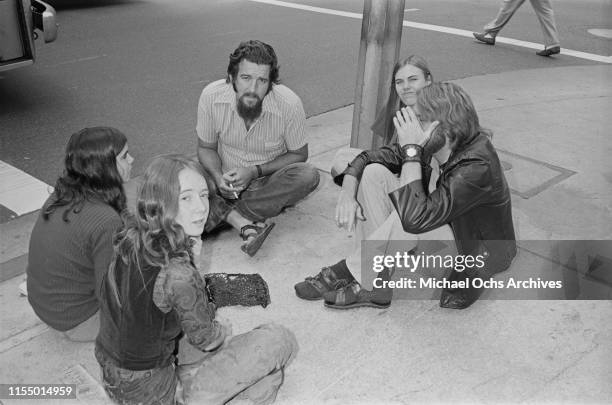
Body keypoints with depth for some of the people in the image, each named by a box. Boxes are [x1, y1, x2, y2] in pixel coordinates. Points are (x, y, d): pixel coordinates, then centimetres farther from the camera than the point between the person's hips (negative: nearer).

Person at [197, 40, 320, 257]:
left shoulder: (289, 104, -21)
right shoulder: (211, 96, -17)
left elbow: (299, 154, -6)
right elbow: (206, 148, -1)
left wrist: (255, 171, -19)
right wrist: (219, 178, -22)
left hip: (269, 184, 0)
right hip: (227, 182, 1)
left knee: (308, 175, -32)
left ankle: (223, 212, -27)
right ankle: (245, 225, -34)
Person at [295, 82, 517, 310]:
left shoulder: (477, 168, -34)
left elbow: (415, 218, -42)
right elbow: (389, 155, -6)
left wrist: (412, 150, -39)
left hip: (487, 254, -7)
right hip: (463, 229, 7)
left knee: (411, 217, -33)